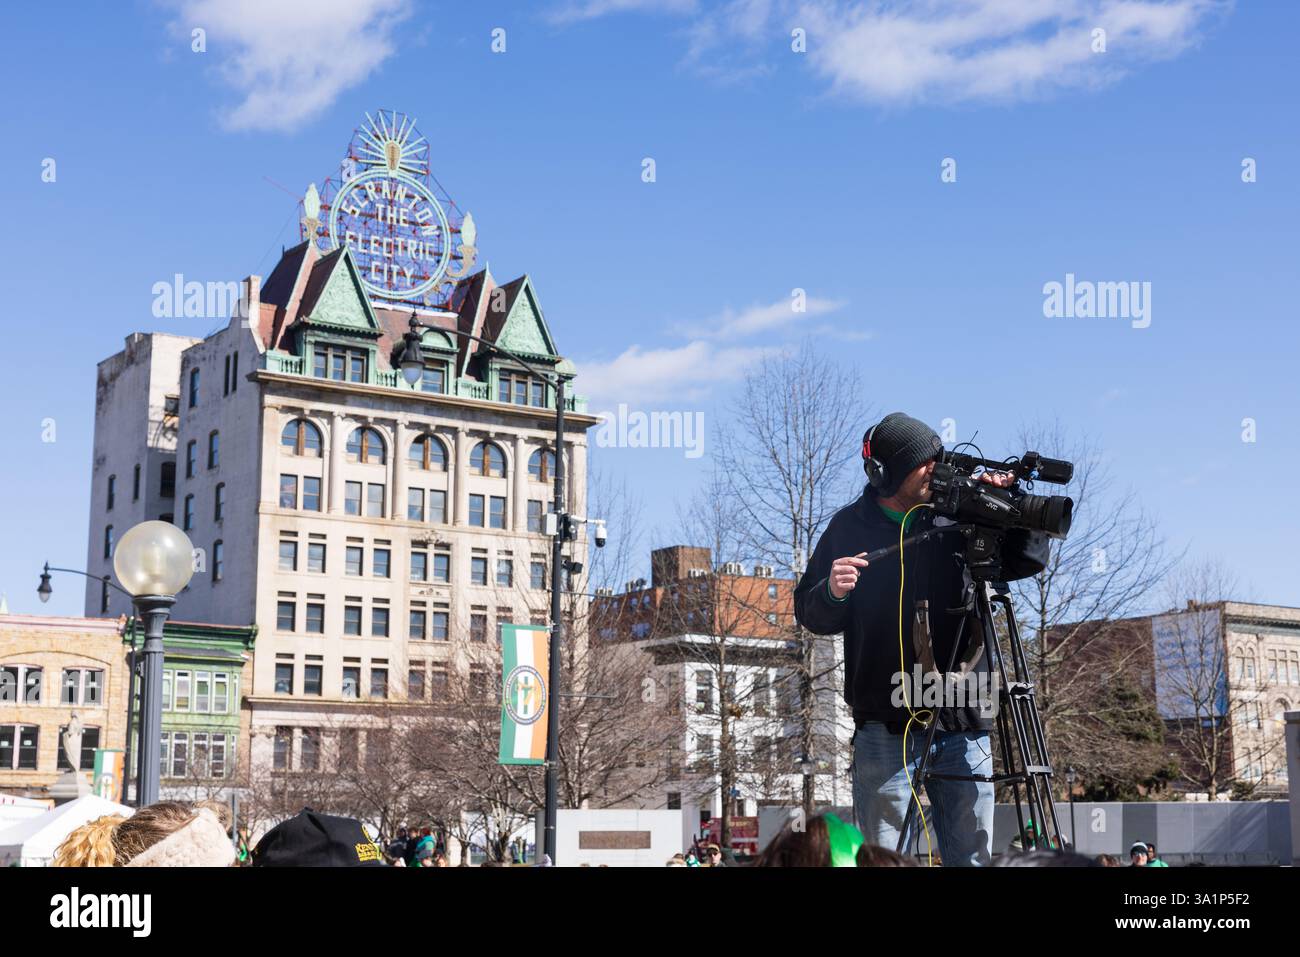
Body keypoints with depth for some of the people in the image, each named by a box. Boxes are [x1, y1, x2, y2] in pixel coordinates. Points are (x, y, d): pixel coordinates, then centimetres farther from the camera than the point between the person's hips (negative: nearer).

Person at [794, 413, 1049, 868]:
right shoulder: (850, 527, 3)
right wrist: (832, 592, -16)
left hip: (964, 727, 2)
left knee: (973, 856, 7)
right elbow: (810, 615, 7)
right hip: (885, 726, -2)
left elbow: (1030, 557, 11)